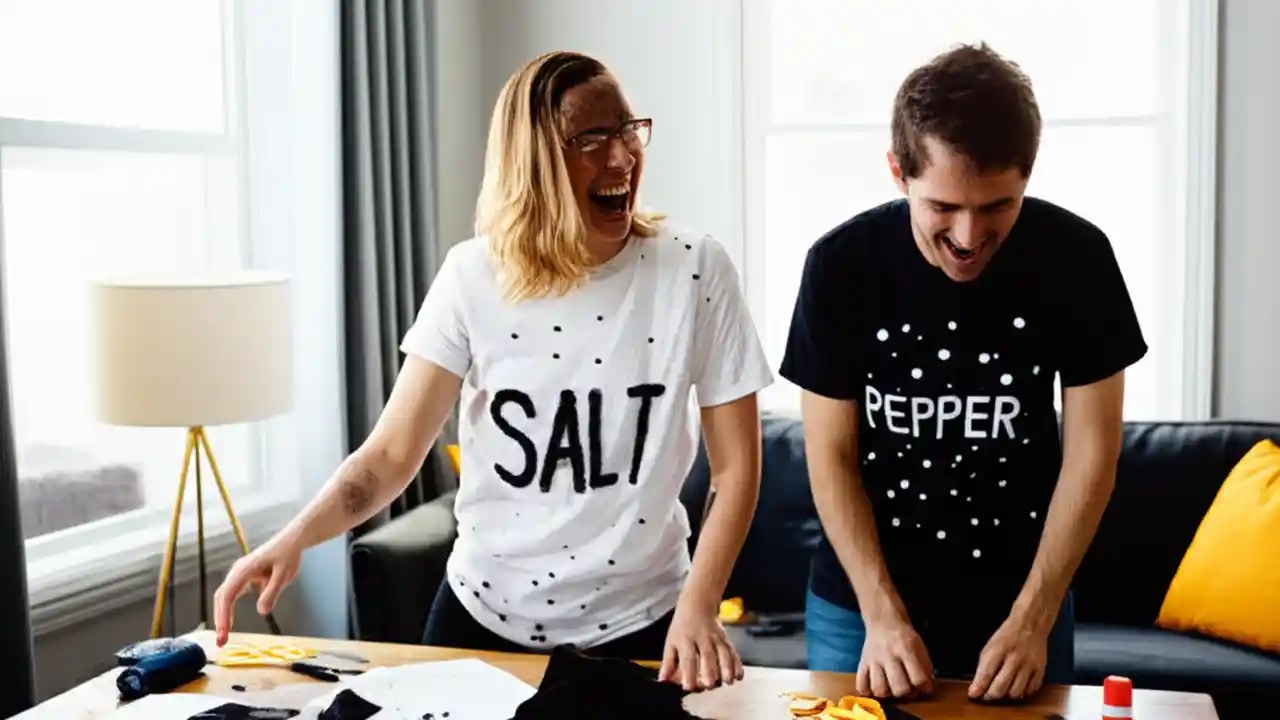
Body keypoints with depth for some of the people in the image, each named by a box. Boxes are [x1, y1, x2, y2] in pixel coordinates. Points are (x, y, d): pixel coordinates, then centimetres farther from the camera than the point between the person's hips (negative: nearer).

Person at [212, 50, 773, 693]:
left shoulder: (695, 270, -11)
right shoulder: (473, 275, -9)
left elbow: (736, 468, -8)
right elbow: (393, 451, -8)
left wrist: (698, 608, -18)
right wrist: (294, 537, -24)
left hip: (638, 628, -1)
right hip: (481, 614, 1)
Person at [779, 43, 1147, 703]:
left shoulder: (1077, 258, -14)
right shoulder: (841, 265, -16)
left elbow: (1091, 450, -9)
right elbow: (831, 457, -9)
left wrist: (1031, 619, -14)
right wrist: (882, 615, -17)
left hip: (1021, 599, 1)